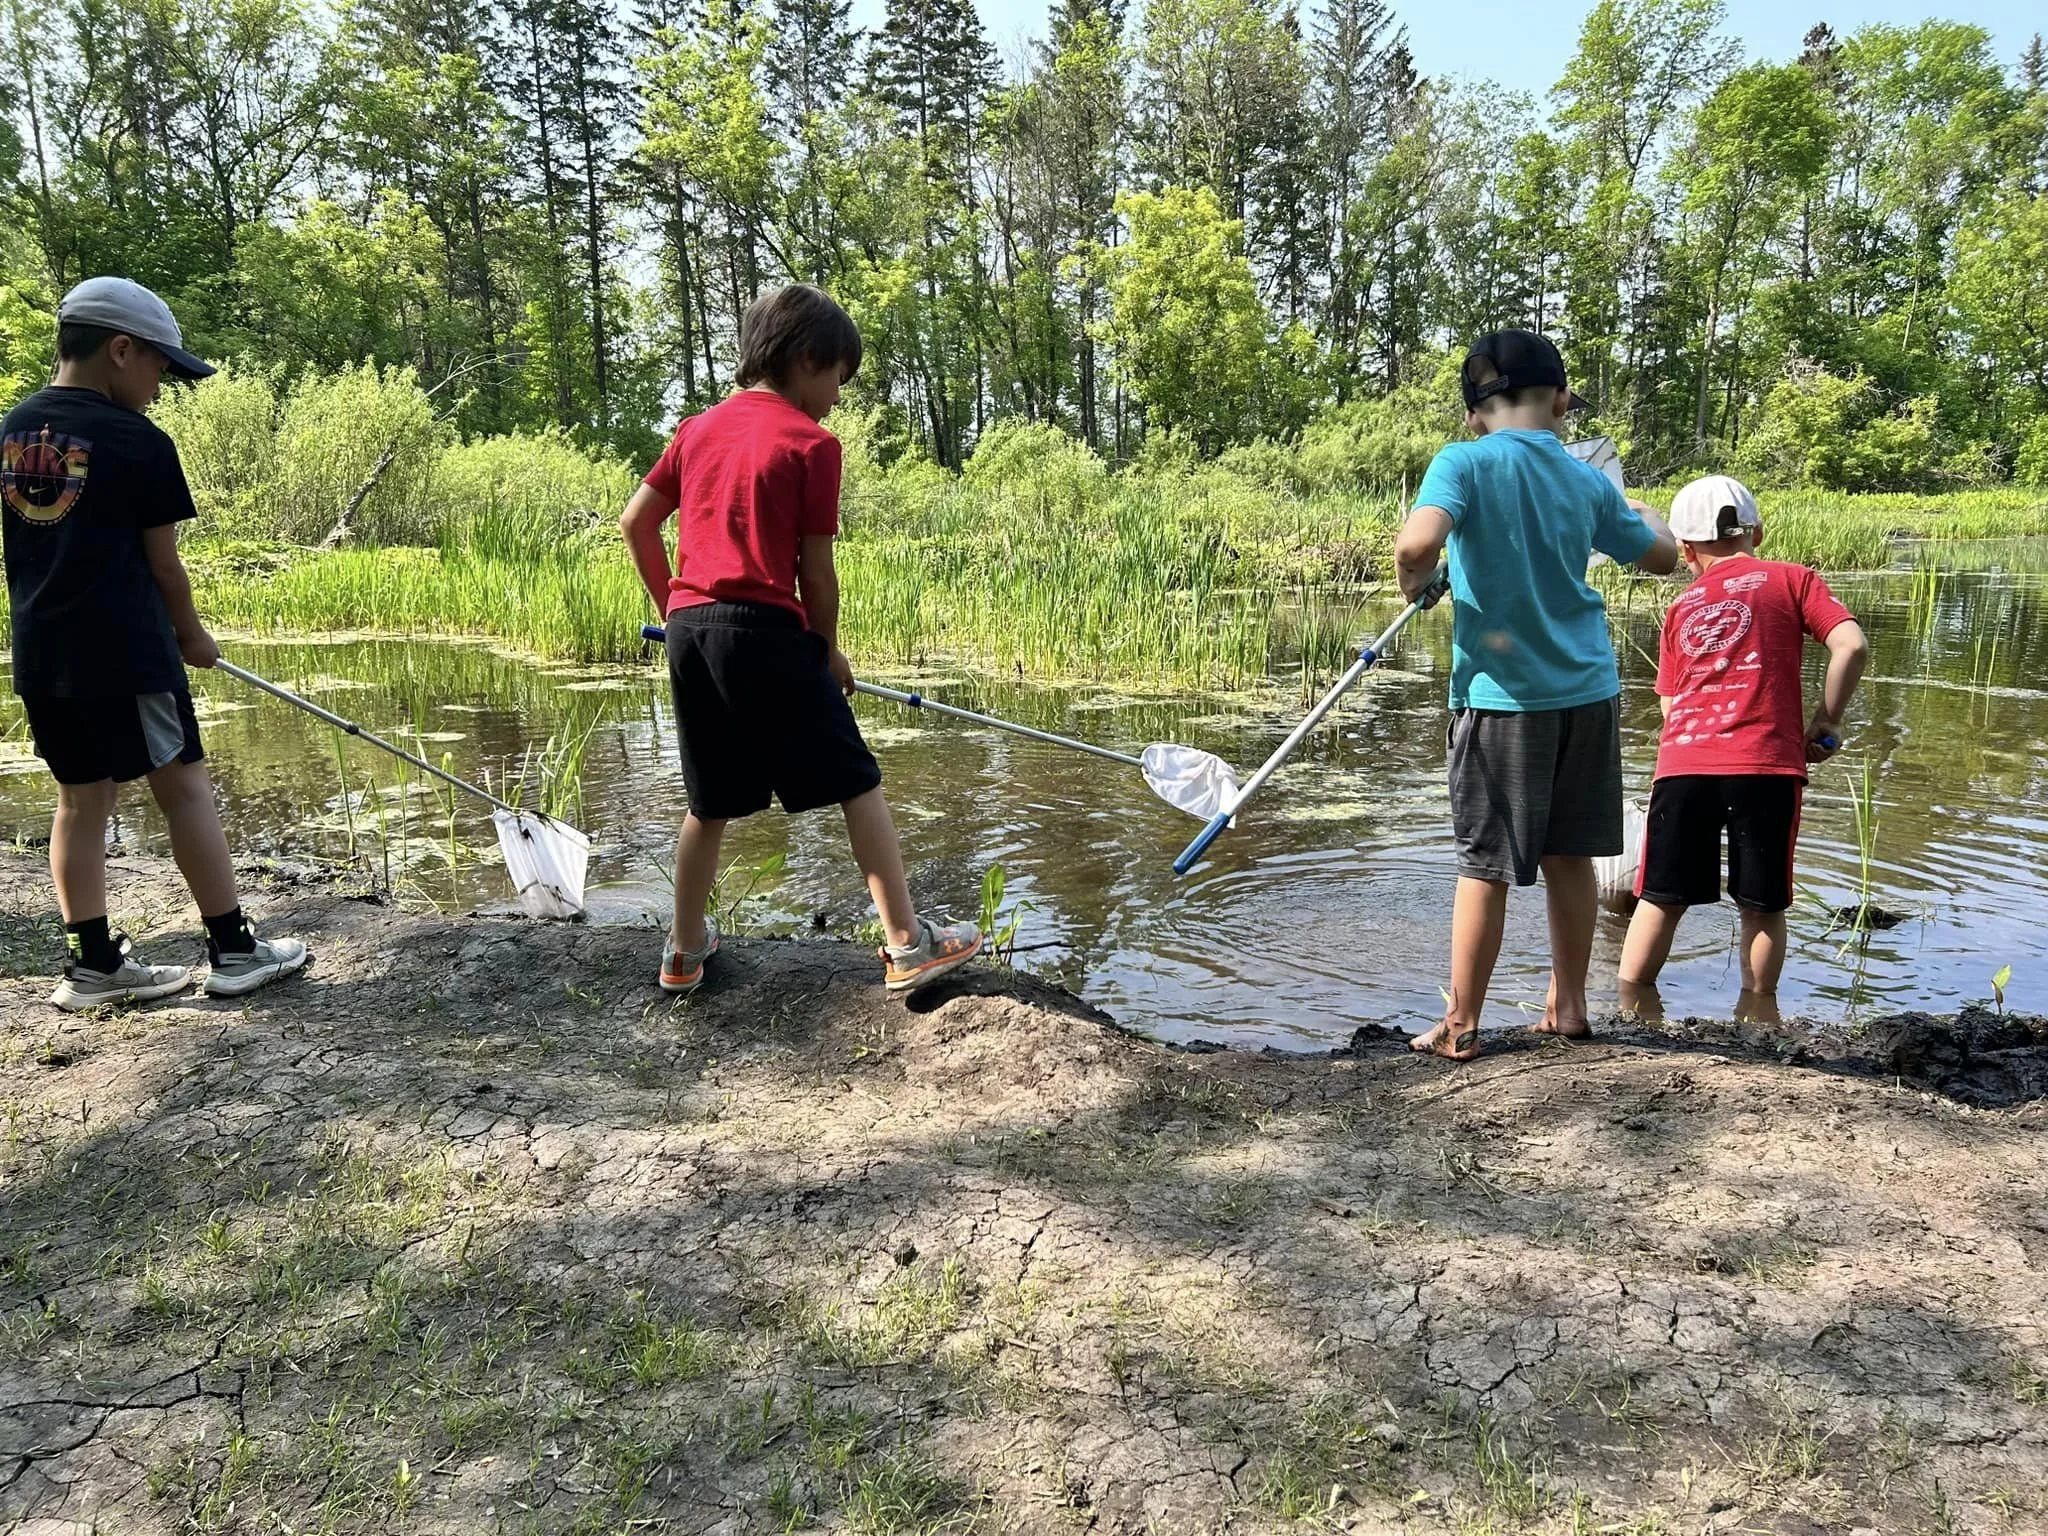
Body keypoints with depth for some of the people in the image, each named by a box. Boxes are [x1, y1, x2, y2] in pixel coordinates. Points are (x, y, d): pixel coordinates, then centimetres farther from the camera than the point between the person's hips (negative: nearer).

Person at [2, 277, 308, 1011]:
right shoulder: (139, 443, -11)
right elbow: (162, 563, -5)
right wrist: (191, 635, 10)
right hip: (123, 650, -7)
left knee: (82, 797, 12)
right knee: (185, 788, 1)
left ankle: (93, 965, 15)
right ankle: (234, 950, 6)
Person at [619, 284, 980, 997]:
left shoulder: (699, 428, 15)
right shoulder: (811, 442, -3)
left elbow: (635, 522, 15)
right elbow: (815, 571, -4)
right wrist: (829, 651, 10)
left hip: (687, 628, 7)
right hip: (765, 630, -6)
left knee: (712, 800, 19)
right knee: (856, 783, 2)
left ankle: (686, 948, 28)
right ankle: (907, 944, 3)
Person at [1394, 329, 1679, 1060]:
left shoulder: (1465, 462, -9)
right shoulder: (1588, 480, 5)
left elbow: (1417, 543, -28)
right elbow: (1663, 555, 19)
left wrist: (1415, 580, -6)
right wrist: (1640, 508, 37)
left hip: (1504, 694, -4)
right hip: (1587, 691, 4)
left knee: (1484, 865, 3)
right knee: (1569, 855, 15)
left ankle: (1459, 1026, 13)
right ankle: (1567, 1006, 27)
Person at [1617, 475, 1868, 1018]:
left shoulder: (1680, 608, 20)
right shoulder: (1792, 580, 10)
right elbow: (1852, 646, -3)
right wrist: (1825, 724, 6)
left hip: (1682, 764, 3)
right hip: (1765, 765, -2)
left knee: (1661, 898, 11)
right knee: (1762, 905, 9)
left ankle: (1630, 1014, 15)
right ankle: (1756, 1013, 11)